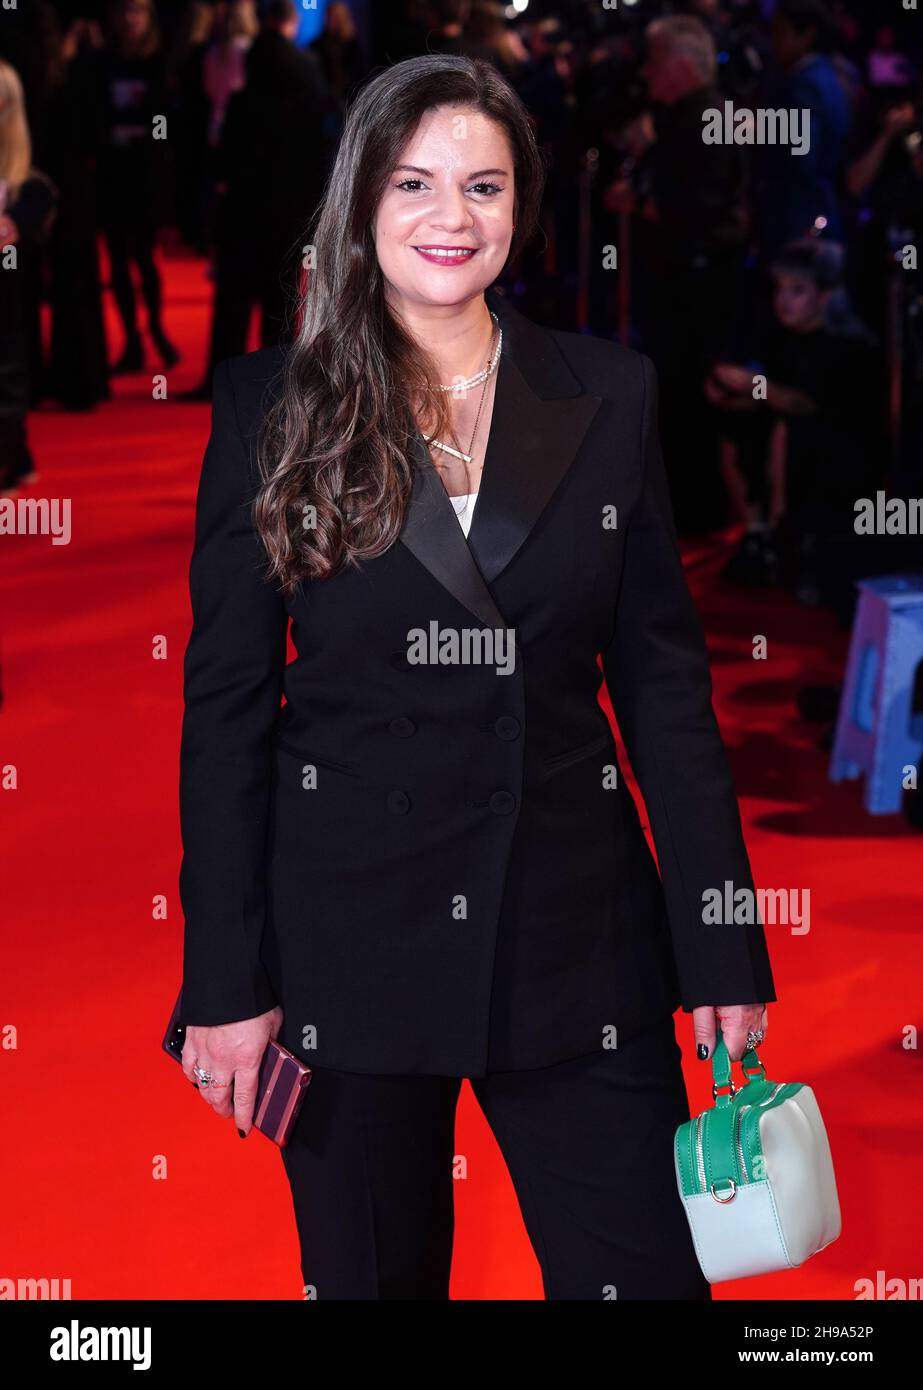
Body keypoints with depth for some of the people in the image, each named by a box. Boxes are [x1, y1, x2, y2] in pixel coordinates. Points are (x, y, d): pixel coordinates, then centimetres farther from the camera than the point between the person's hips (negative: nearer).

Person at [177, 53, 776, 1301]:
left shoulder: (611, 394, 5)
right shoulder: (273, 405, 0)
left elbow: (666, 682, 5)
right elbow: (225, 706, -1)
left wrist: (725, 953, 1)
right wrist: (225, 981, -6)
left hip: (575, 930, 1)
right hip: (350, 941, -1)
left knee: (648, 1270, 2)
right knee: (372, 1272, 12)